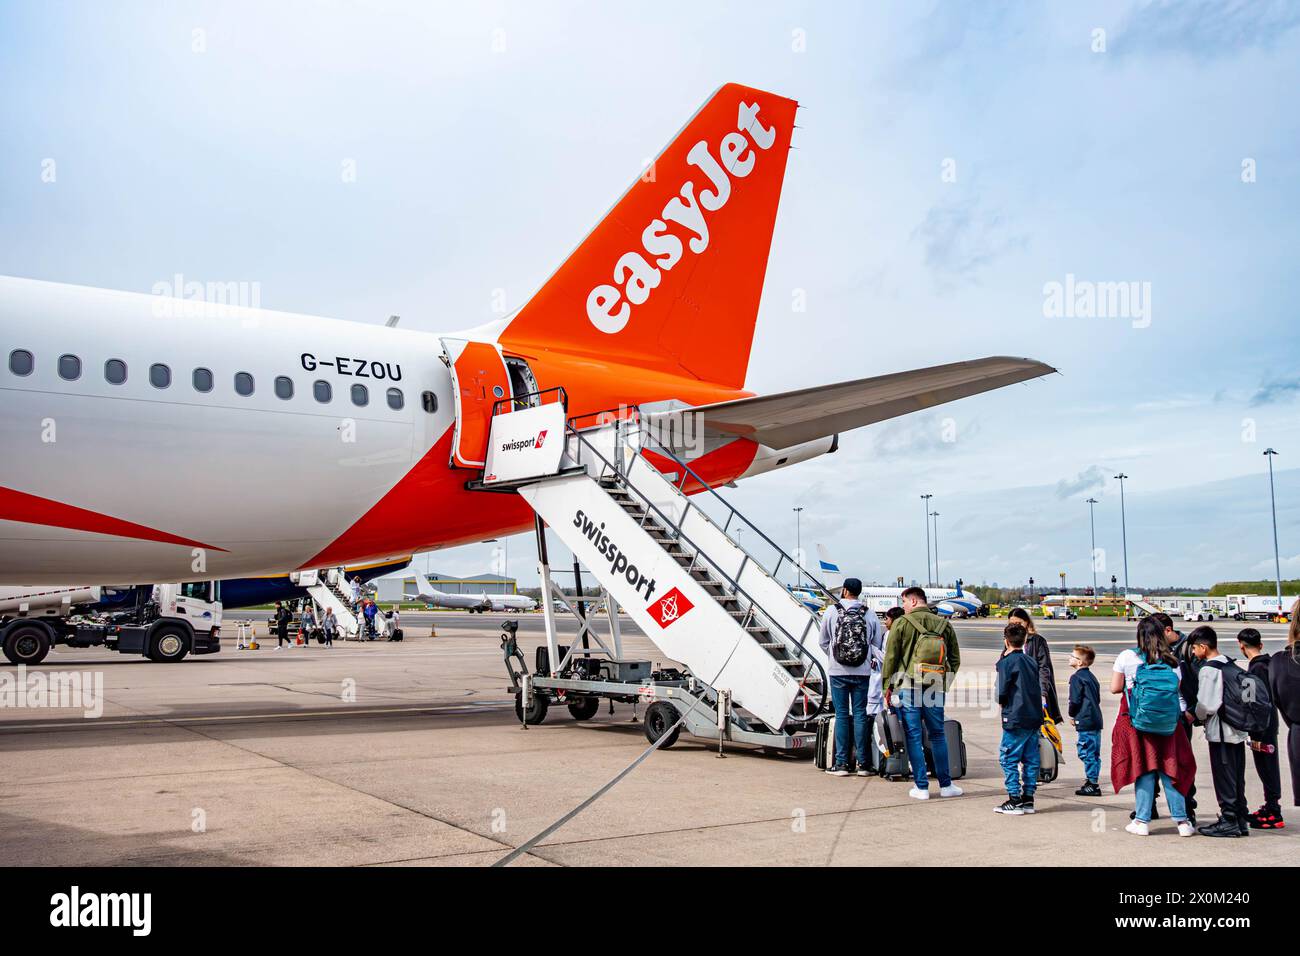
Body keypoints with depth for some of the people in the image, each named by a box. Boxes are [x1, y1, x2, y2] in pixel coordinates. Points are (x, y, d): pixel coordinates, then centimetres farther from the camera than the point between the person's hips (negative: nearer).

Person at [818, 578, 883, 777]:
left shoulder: (831, 611, -3)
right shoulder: (870, 614, -1)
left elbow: (823, 641, 5)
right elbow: (877, 643, 4)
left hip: (838, 671, -1)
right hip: (862, 671, 1)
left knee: (841, 715, 3)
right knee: (860, 714, 6)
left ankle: (841, 763, 4)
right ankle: (862, 763, 8)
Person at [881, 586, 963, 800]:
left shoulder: (901, 623, -4)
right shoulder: (944, 625, 7)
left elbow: (890, 658, -5)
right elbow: (955, 659, 11)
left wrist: (887, 688, 2)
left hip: (908, 687, -3)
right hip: (936, 688, 3)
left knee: (913, 737, 3)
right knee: (938, 735, 14)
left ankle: (921, 787, 4)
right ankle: (945, 784, 18)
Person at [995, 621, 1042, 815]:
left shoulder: (1006, 662, -8)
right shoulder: (1032, 662, 13)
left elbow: (1001, 694, -14)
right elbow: (1037, 690, 16)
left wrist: (1000, 701, 6)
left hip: (1016, 719, -7)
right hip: (1035, 717, 7)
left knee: (1008, 759, -2)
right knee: (1030, 759, 11)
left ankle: (1014, 800, -4)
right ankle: (1028, 799, 14)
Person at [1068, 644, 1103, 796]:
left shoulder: (1076, 677, -11)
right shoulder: (1092, 676, 16)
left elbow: (1075, 700, -15)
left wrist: (1072, 715, 2)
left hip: (1085, 721, -9)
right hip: (1096, 719, 9)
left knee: (1087, 753, -4)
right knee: (1094, 753, 14)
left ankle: (1092, 784, -3)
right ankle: (1093, 781, 22)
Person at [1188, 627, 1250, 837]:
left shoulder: (1208, 670, -16)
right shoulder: (1232, 665, 9)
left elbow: (1206, 705, -20)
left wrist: (1195, 716, 0)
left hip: (1220, 732, -8)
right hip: (1238, 730, 8)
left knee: (1224, 778, 0)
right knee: (1237, 778, 14)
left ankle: (1229, 821, 4)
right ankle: (1241, 819, 19)